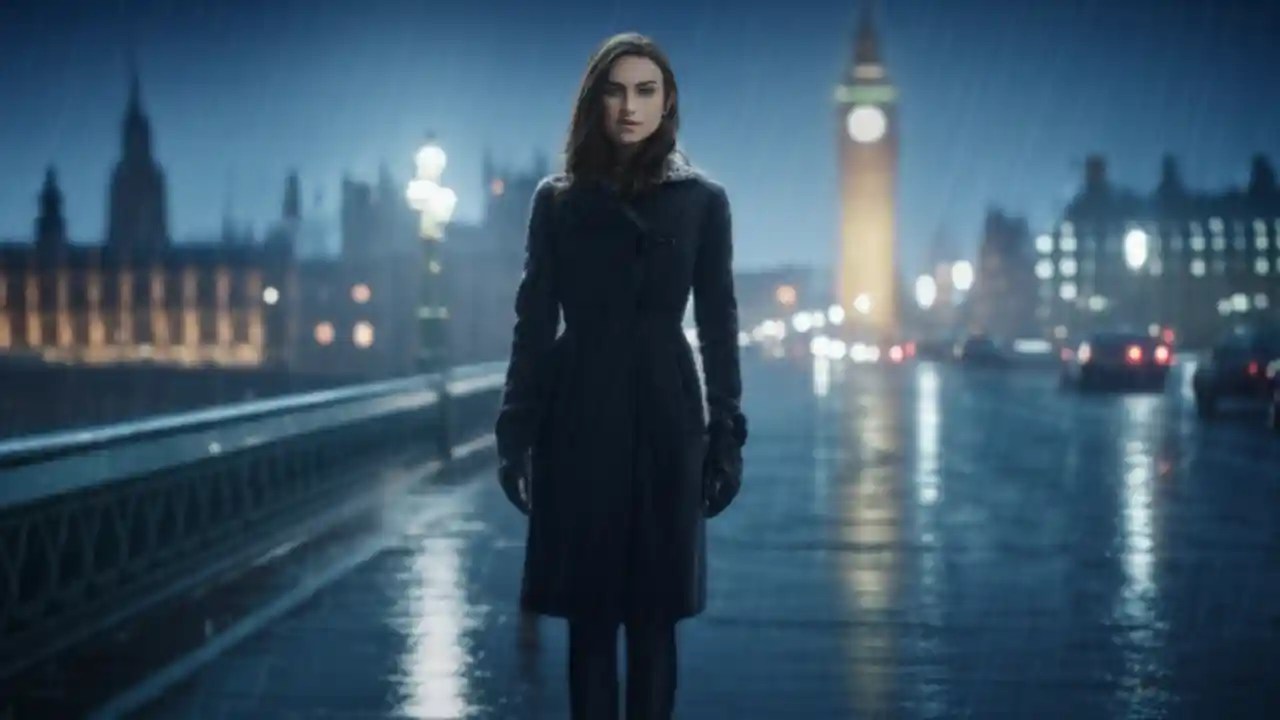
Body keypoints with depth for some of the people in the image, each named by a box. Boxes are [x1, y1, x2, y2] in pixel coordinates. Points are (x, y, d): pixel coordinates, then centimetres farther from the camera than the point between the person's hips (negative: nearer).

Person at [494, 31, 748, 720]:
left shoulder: (702, 199, 3)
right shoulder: (558, 198, 5)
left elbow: (718, 325, 4)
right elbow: (534, 321, 5)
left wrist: (728, 436, 0)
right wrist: (515, 433, 0)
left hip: (664, 417, 0)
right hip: (580, 418, 1)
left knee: (652, 614, 3)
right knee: (588, 612, 3)